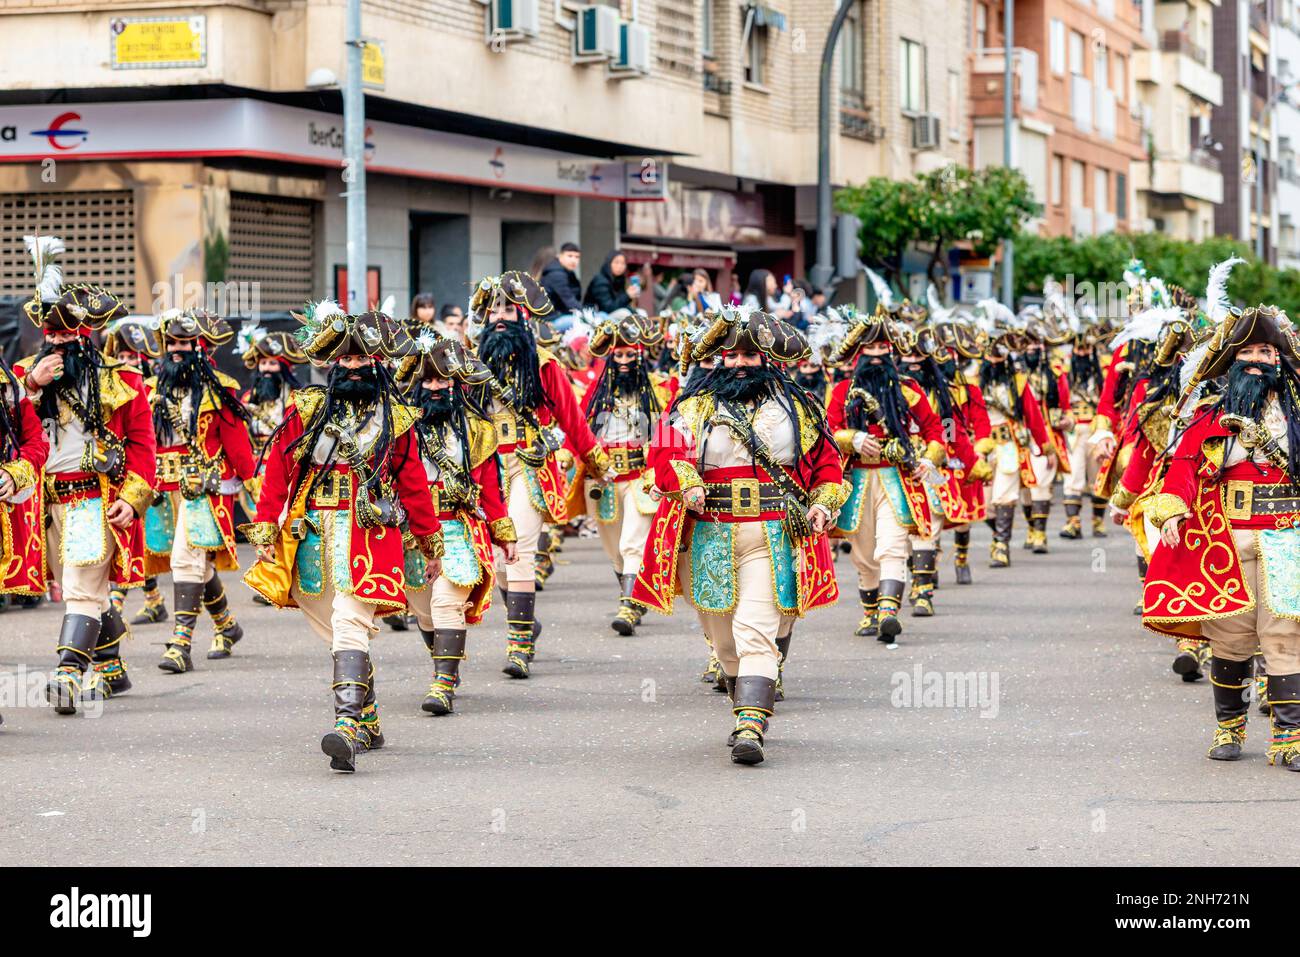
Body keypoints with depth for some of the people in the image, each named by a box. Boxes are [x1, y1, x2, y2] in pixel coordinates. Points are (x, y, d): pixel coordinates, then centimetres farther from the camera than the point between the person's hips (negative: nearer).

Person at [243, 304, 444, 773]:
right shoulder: (306, 409, 8)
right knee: (337, 629, 9)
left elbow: (414, 484, 13)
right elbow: (277, 471, 5)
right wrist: (265, 528, -3)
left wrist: (431, 544, 16)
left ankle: (348, 728, -30)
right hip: (311, 537, 3)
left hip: (368, 538, -3)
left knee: (350, 626, -19)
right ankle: (368, 722, 24)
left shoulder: (394, 420, 8)